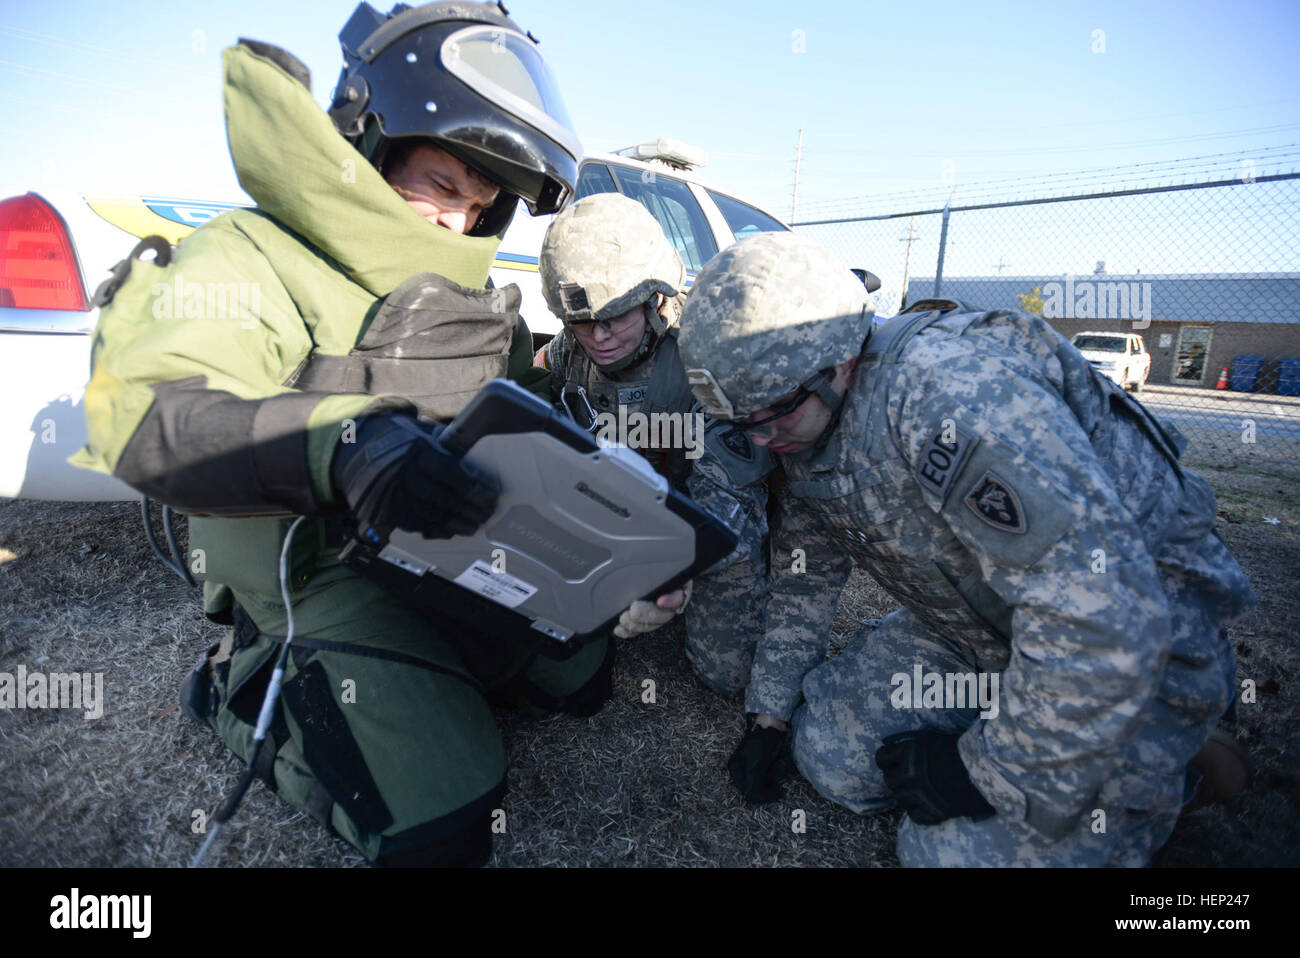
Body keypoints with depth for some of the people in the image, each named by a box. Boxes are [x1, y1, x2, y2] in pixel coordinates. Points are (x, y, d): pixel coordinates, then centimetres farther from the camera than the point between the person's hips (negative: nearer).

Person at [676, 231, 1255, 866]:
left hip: (1139, 657, -7)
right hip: (975, 633, 7)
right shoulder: (806, 431, -4)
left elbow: (1104, 614, -35)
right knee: (828, 753, -2)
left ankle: (1155, 777, 10)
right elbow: (799, 574, 9)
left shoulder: (947, 391, -32)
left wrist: (991, 774, -22)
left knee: (951, 850, -14)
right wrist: (770, 714, 9)